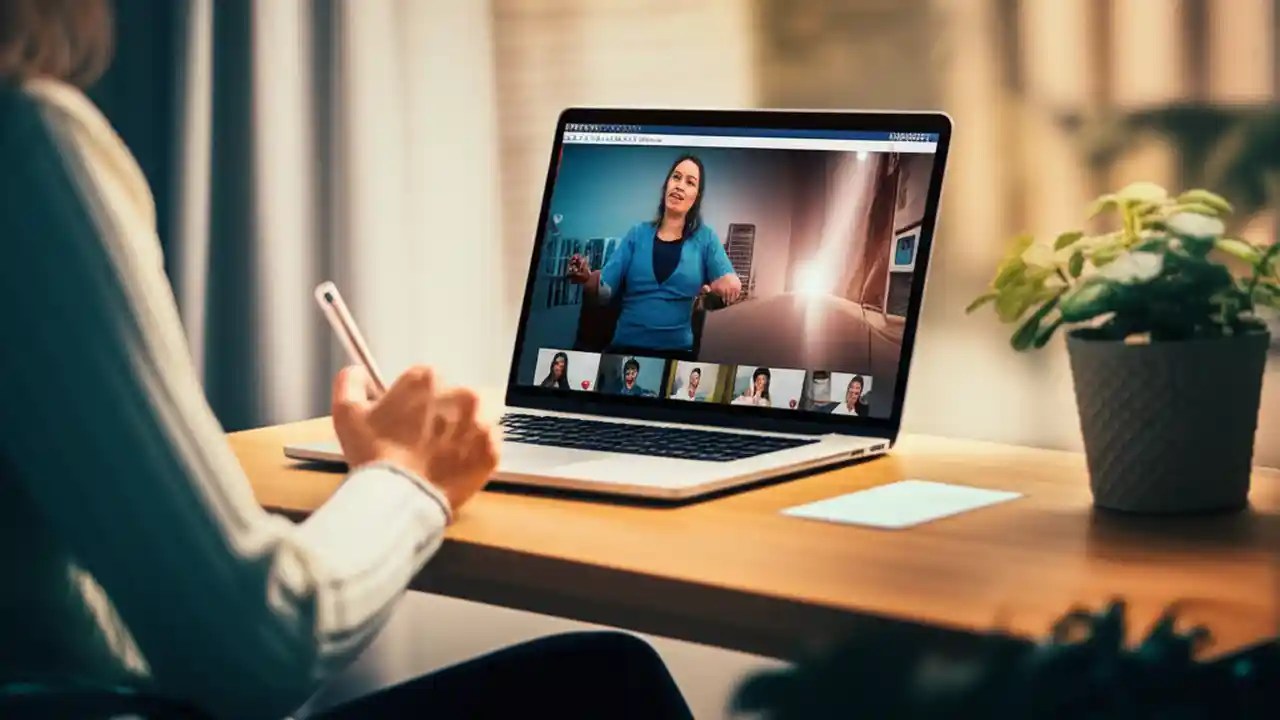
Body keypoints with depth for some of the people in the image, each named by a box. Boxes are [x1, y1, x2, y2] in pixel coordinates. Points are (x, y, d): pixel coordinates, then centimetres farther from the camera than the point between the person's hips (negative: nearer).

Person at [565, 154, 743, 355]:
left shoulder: (705, 238, 6)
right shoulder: (637, 234, 8)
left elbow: (731, 284, 0)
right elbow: (604, 290, 3)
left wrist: (729, 283, -23)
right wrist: (587, 279, -20)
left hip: (677, 351, -1)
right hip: (625, 347, 1)